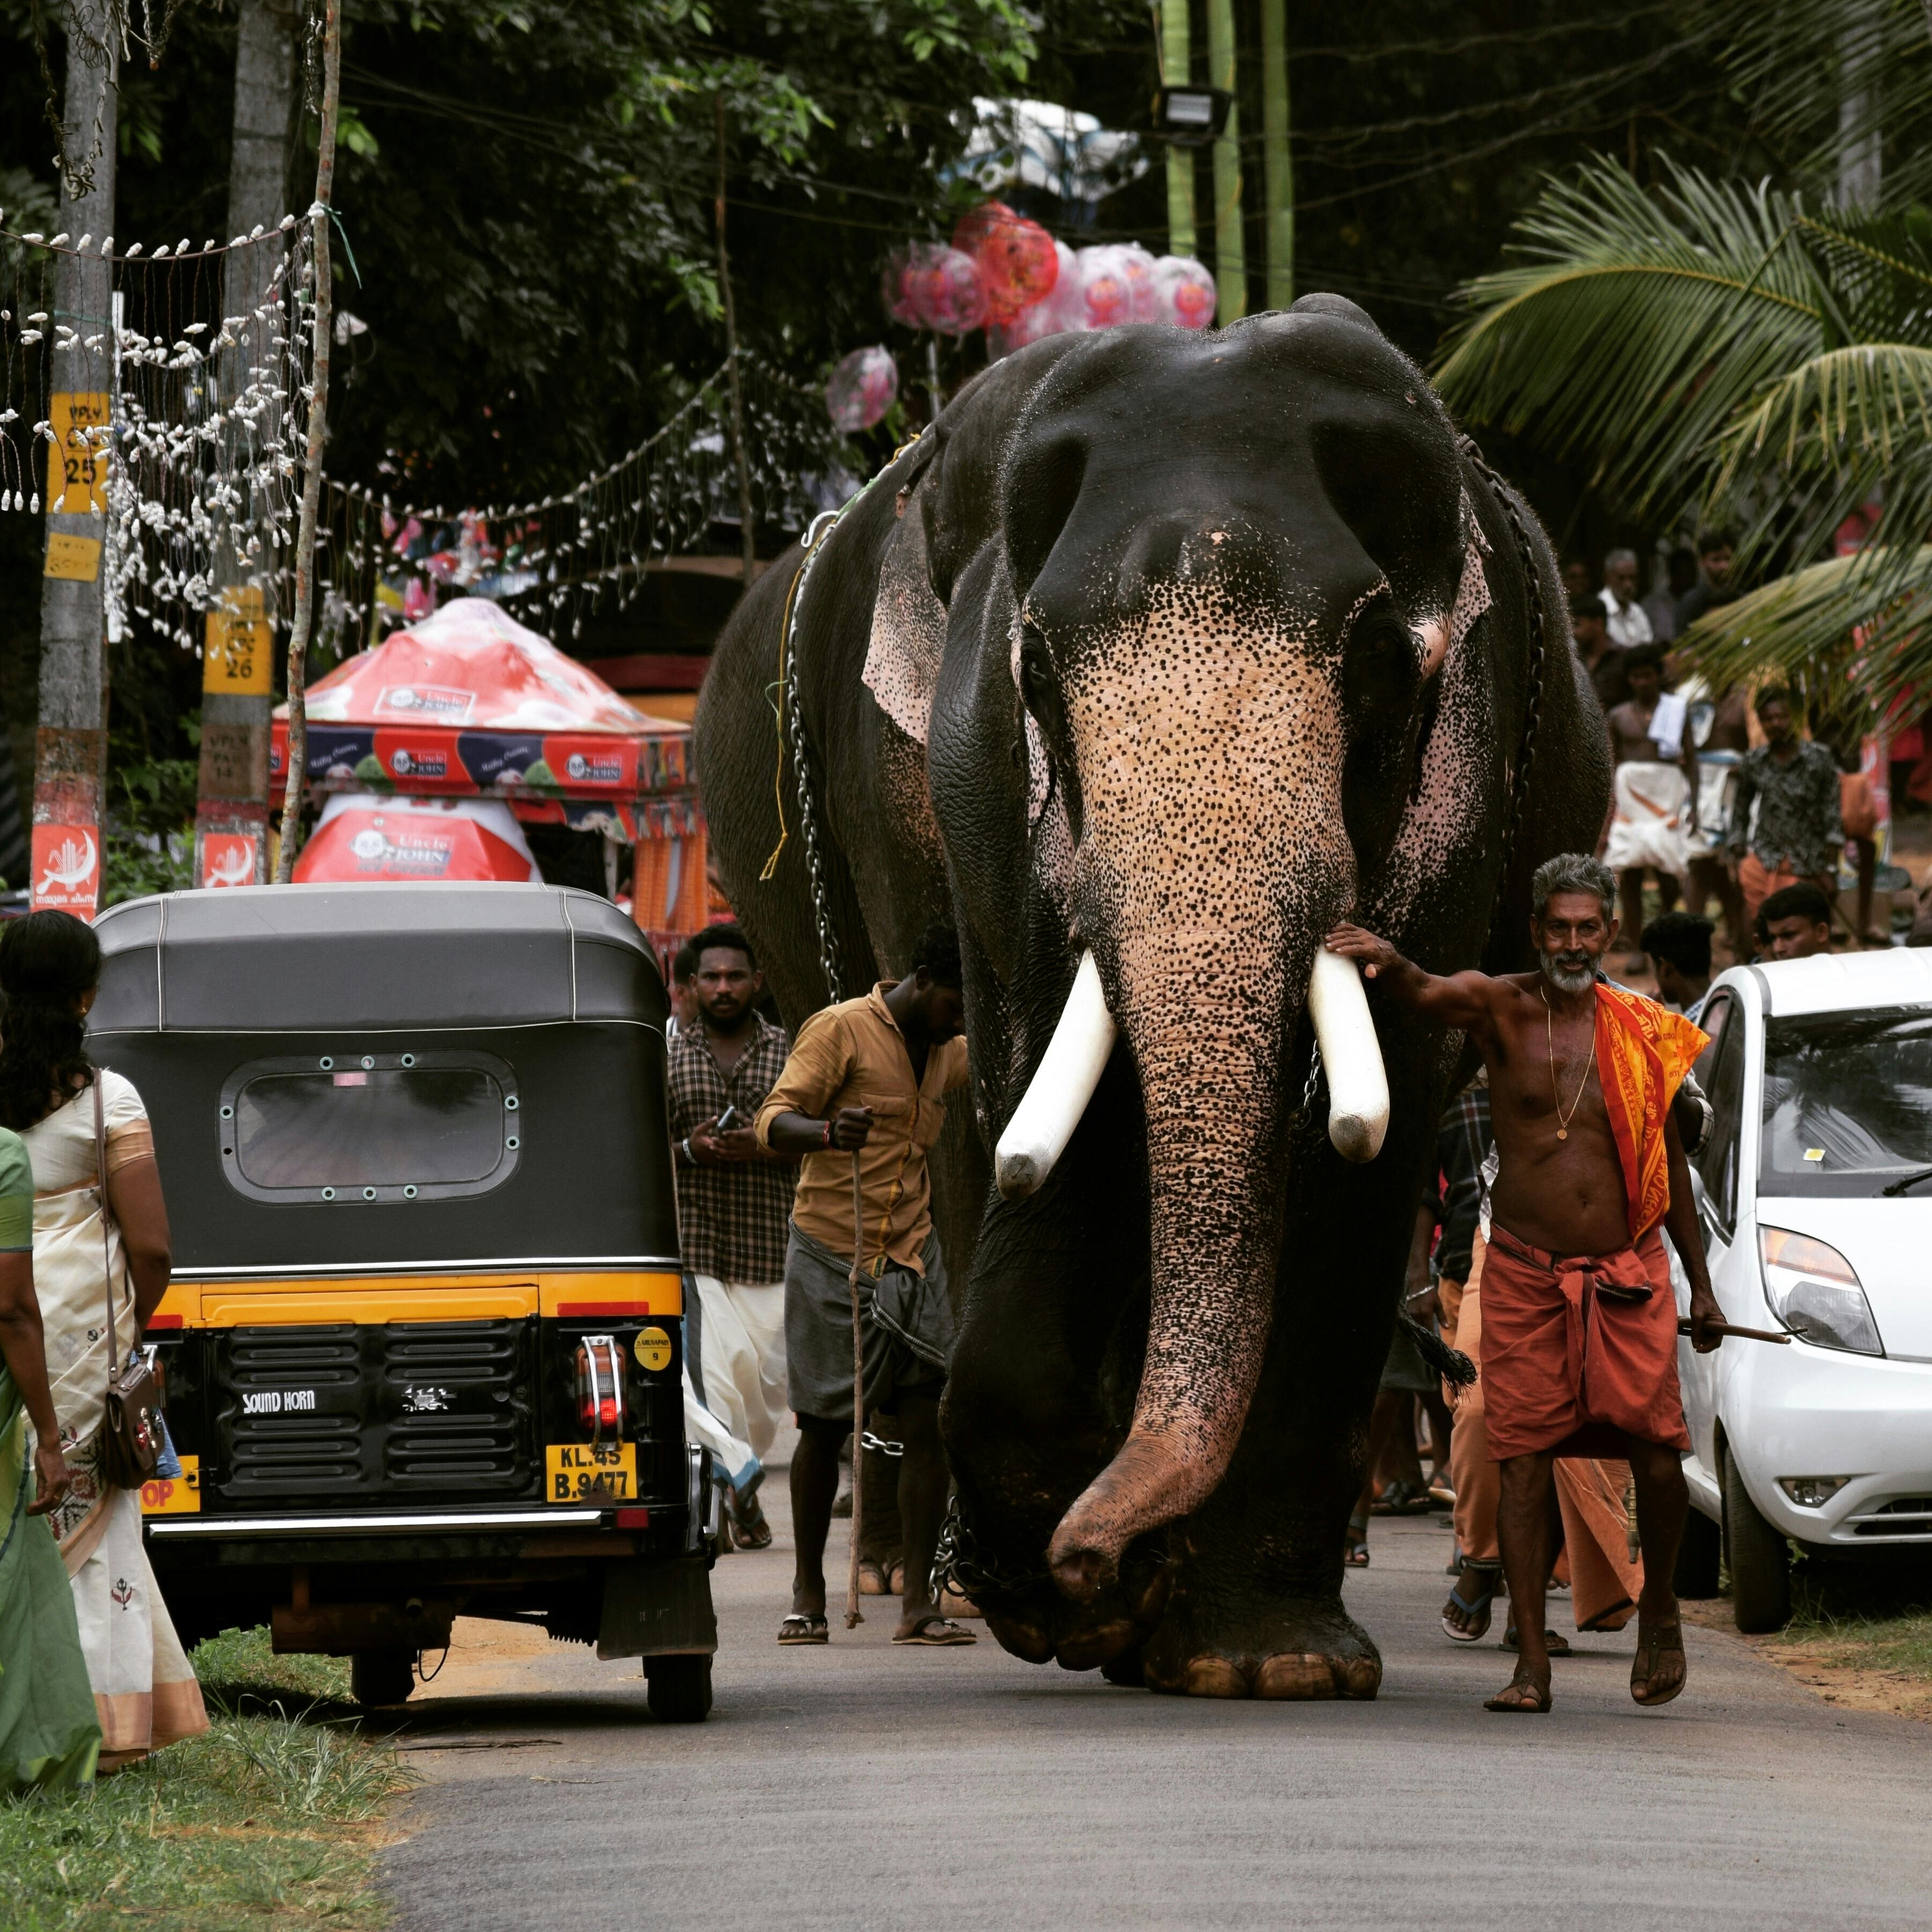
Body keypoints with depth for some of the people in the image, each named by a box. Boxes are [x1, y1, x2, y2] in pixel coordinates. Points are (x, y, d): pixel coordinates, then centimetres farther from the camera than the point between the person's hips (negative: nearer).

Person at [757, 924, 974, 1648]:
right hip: (830, 1254, -5)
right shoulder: (841, 1029, -7)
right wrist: (827, 1133, -36)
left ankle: (918, 1602, -7)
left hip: (911, 1260, 5)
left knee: (928, 1421, -7)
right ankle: (808, 1594, 16)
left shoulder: (949, 1052, 13)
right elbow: (774, 1118, -17)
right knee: (823, 1427, 2)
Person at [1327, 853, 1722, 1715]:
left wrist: (1701, 1284, 17)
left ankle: (1659, 1608, 17)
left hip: (1627, 1272, 1)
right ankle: (1531, 1663, -1)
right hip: (1524, 1270, -1)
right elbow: (1429, 996, -26)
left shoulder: (1642, 1033, 5)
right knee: (1522, 1458, -4)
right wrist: (1387, 963, -50)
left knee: (1656, 1449, -10)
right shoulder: (1502, 1008, -3)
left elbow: (1668, 1161, 14)